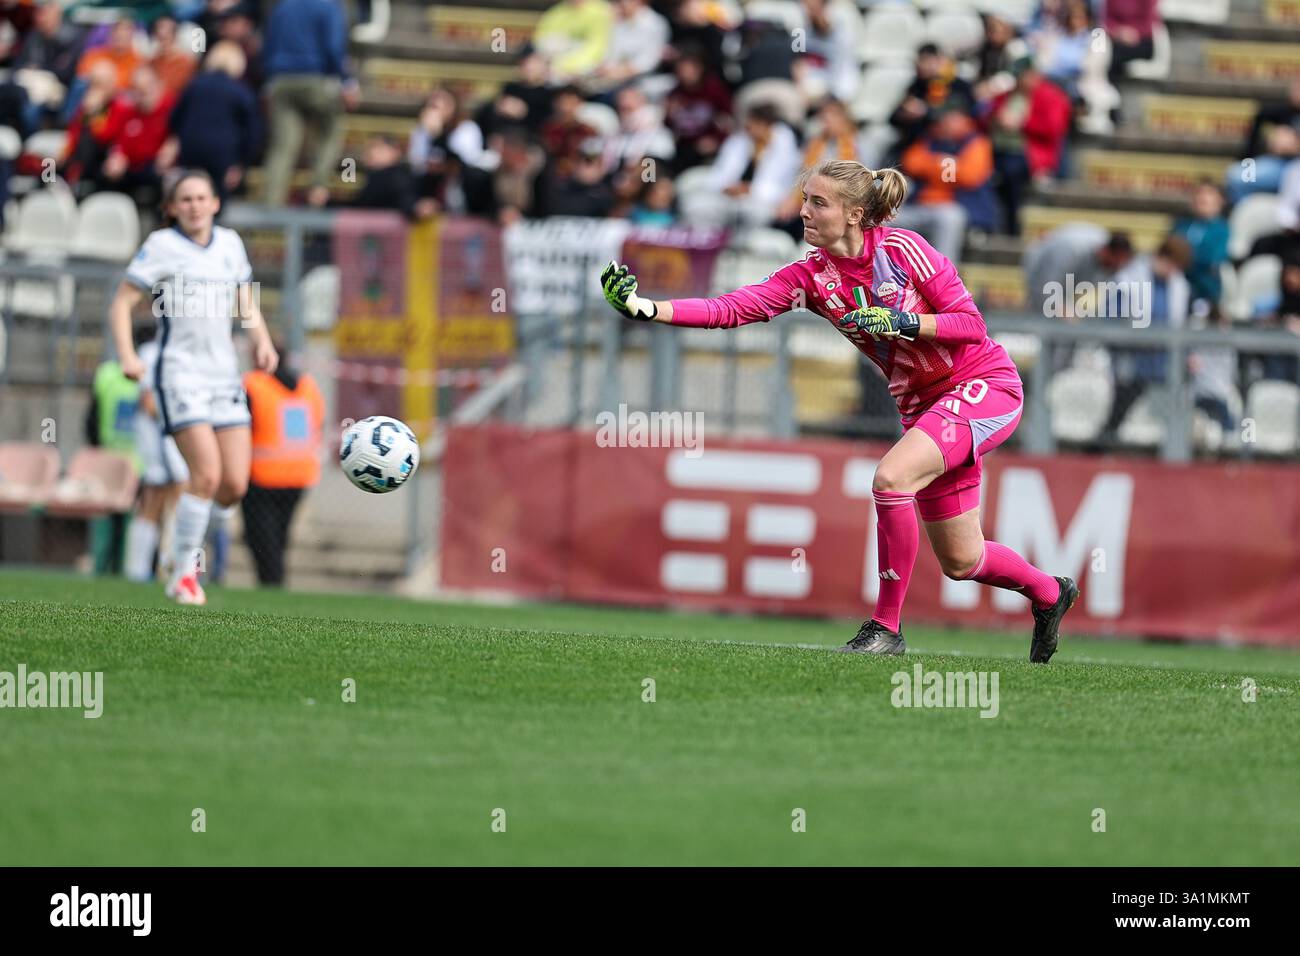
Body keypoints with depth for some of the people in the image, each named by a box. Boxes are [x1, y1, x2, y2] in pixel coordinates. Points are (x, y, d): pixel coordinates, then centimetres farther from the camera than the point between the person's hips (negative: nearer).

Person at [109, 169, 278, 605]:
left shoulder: (230, 243, 12)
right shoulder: (161, 245, -3)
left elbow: (247, 306, 22)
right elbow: (121, 304, -4)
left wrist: (262, 341, 3)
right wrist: (127, 356, -17)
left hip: (225, 373, 5)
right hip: (180, 370, -5)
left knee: (235, 485, -3)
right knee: (207, 473, -18)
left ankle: (187, 538, 24)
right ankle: (183, 574, -6)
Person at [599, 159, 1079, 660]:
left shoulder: (901, 248, -17)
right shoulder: (812, 275, -5)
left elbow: (971, 324, -15)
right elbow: (731, 308, -16)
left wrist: (906, 323, -29)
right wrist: (647, 308, -28)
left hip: (985, 384, -7)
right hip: (922, 406, 7)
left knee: (891, 477, -29)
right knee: (960, 561, 11)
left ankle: (886, 626, -16)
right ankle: (1048, 591, 42)